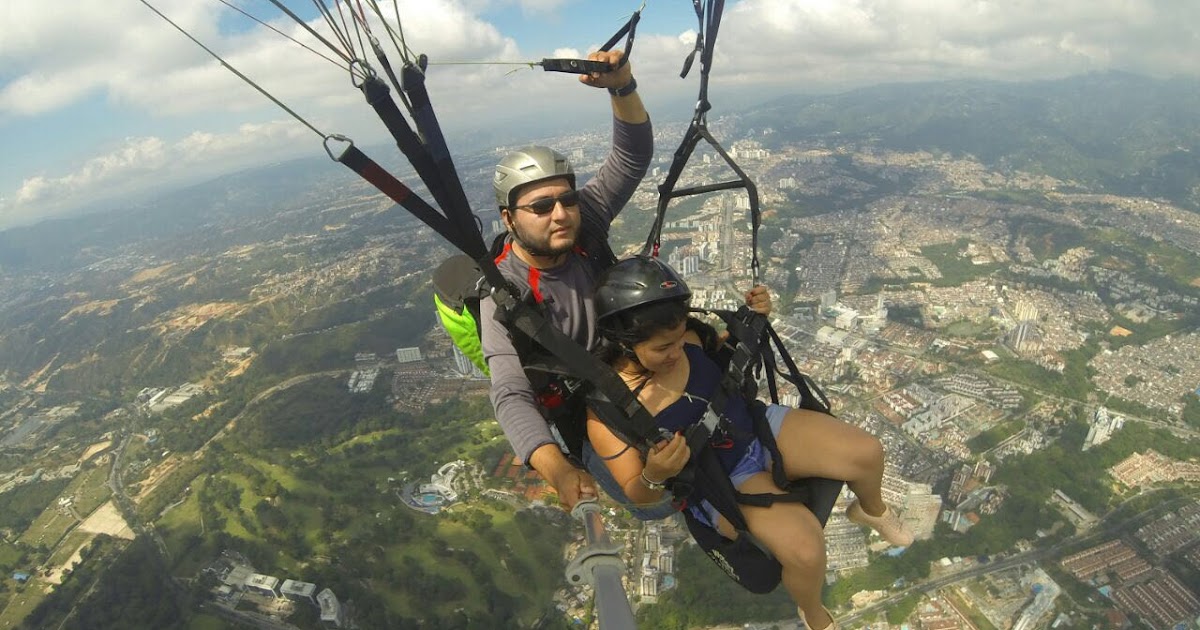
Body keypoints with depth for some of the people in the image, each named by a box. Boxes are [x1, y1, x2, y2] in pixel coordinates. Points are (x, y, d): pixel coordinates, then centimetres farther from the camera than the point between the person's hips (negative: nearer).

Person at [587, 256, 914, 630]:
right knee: (805, 548, -27)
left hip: (759, 427, 5)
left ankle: (871, 510, 30)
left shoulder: (685, 336, -13)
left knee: (867, 452, -9)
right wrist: (655, 475, -37)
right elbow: (637, 495, -14)